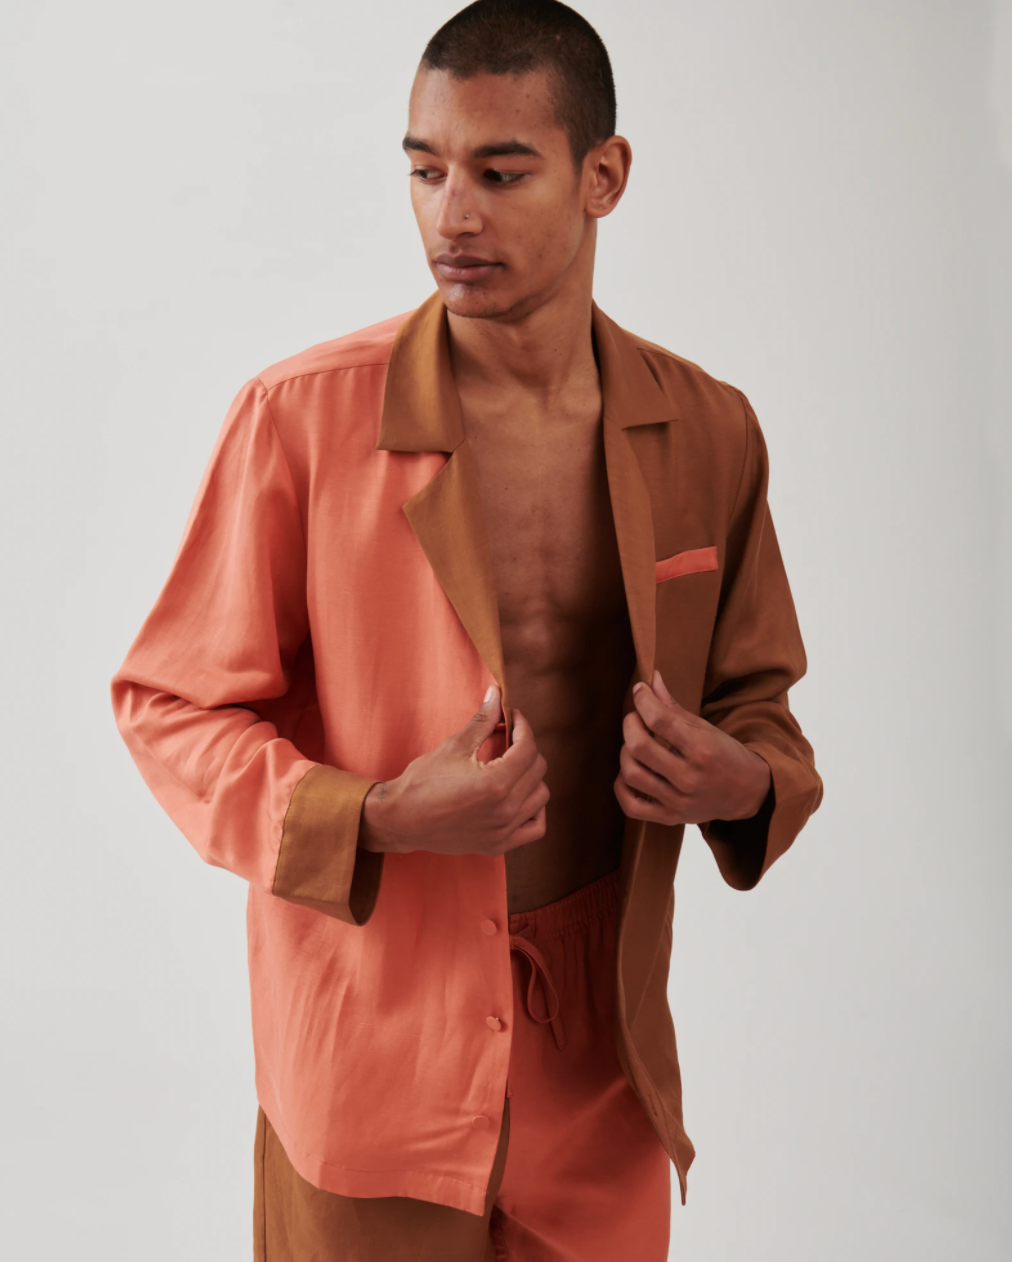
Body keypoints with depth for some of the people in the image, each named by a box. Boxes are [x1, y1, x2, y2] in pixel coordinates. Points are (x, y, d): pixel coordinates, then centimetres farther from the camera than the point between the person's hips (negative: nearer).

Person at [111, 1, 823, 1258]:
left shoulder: (708, 431, -1)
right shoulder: (299, 414, -12)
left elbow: (757, 700, 11)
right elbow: (170, 706, -6)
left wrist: (745, 786, -12)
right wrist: (379, 820, -21)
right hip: (371, 1058, -3)